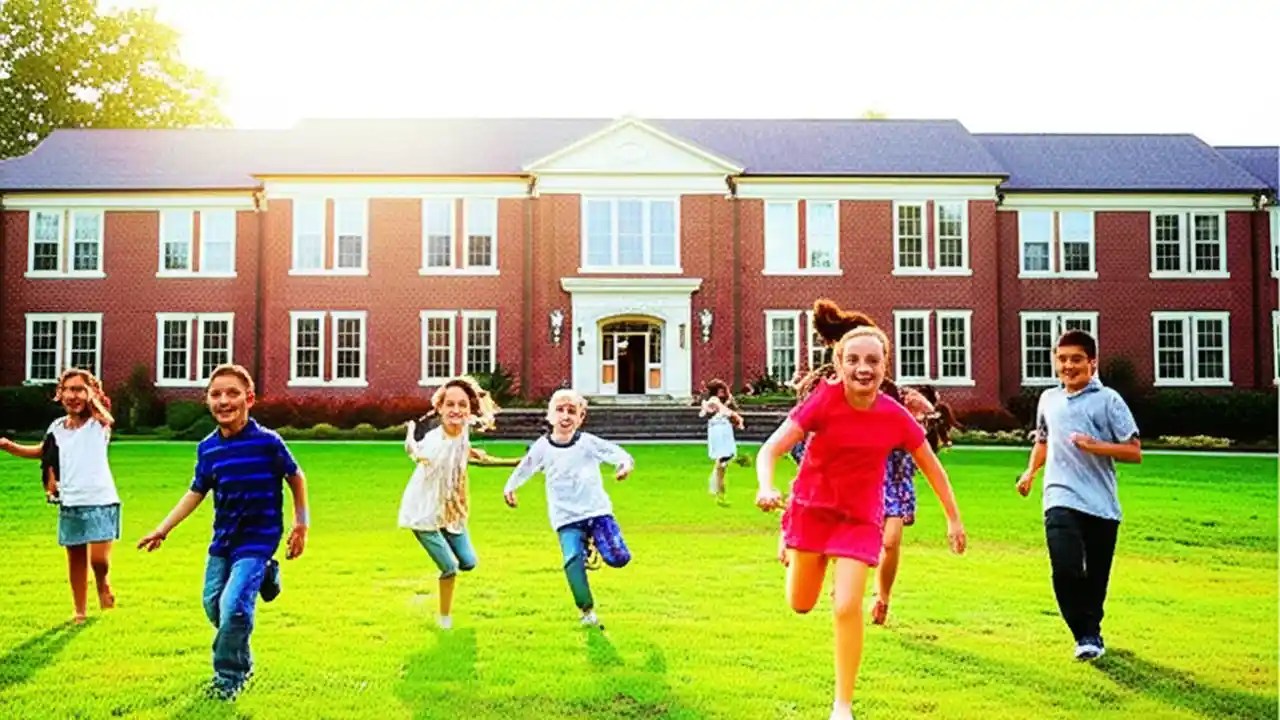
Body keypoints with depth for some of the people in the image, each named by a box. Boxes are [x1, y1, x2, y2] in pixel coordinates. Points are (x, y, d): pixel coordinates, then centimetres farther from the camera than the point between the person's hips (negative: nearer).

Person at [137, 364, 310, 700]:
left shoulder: (268, 441, -16)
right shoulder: (207, 448, -3)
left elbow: (296, 477, -1)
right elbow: (196, 492, 9)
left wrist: (301, 524, 0)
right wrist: (162, 529, 7)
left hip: (257, 541, -6)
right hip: (222, 540, 6)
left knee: (234, 606, -16)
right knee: (213, 605, 13)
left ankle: (229, 676, 7)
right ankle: (241, 662, 40)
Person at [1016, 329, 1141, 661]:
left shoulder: (1108, 400, -1)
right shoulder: (1048, 399, 13)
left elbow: (1134, 451, -3)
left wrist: (1096, 446, -18)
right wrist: (1031, 471, 17)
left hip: (1101, 505, -2)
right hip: (1061, 500, 2)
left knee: (1096, 577, 8)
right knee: (1066, 570, -16)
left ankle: (1091, 631, 31)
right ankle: (1086, 636, 0)